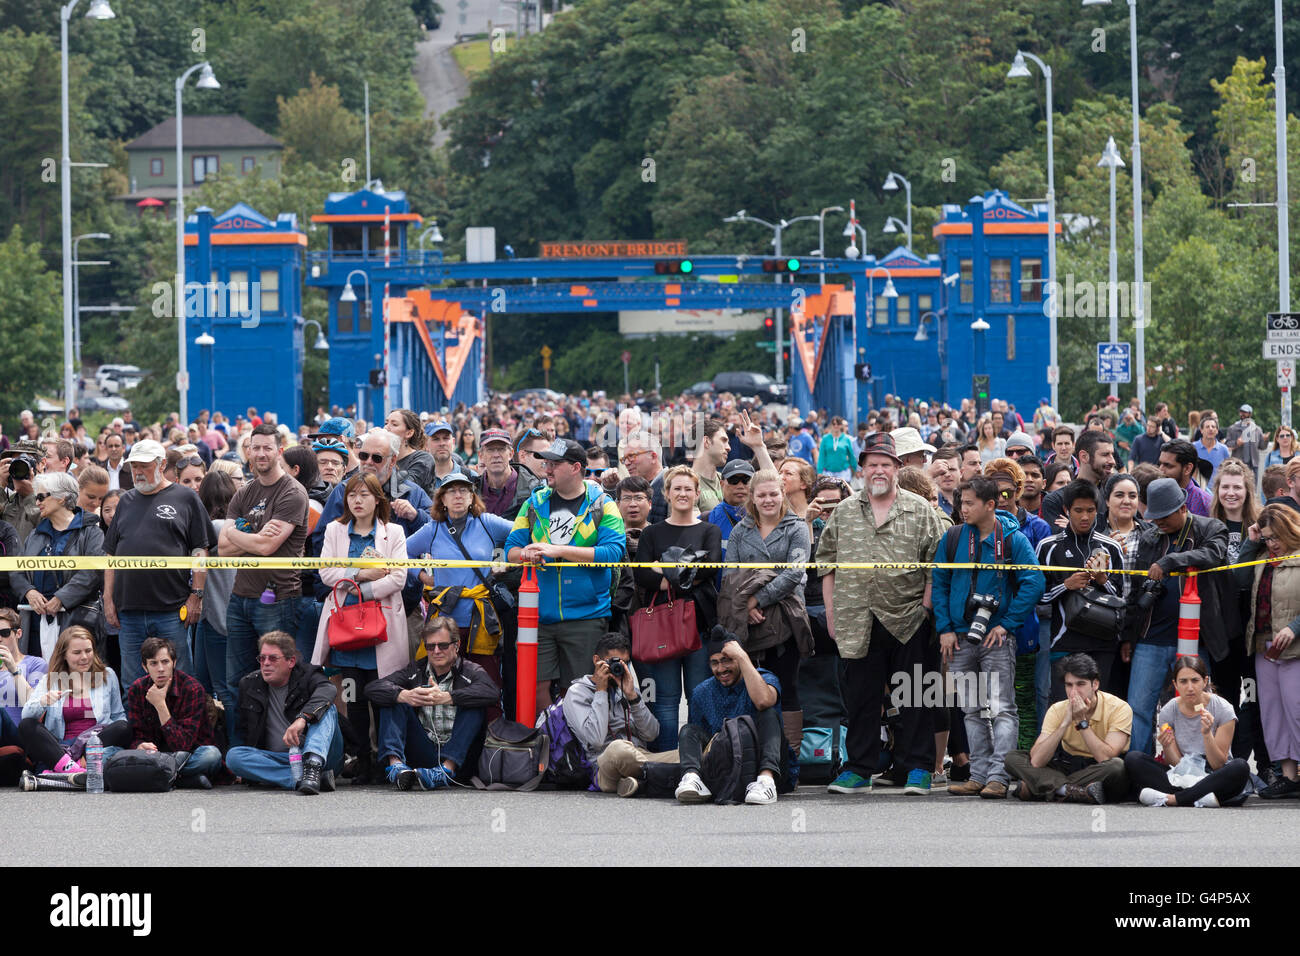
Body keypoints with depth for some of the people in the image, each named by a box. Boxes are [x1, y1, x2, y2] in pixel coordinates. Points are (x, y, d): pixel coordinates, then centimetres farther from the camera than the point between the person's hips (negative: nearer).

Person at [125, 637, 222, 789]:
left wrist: (160, 705, -25)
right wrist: (140, 747, -29)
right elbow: (136, 737, -4)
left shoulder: (193, 689, -15)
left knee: (211, 755, -37)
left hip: (190, 756, -3)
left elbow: (182, 745, -21)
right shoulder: (137, 690, -3)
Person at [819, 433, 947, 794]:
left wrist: (926, 605, -7)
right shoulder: (843, 513, 12)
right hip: (858, 624, 2)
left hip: (908, 623, -2)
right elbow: (826, 562, 13)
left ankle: (918, 768, 6)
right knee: (859, 697, 5)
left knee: (913, 700, 0)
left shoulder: (920, 511, 3)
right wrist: (831, 612, 7)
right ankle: (858, 770, 12)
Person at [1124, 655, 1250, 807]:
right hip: (1181, 778, 2)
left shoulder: (1222, 709, -9)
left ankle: (1170, 798, -39)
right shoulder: (1168, 712, -1)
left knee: (1240, 767, -36)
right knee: (1132, 758, -19)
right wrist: (1167, 747, -23)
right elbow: (1175, 763, -2)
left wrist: (1207, 734, -24)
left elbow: (1218, 765, -9)